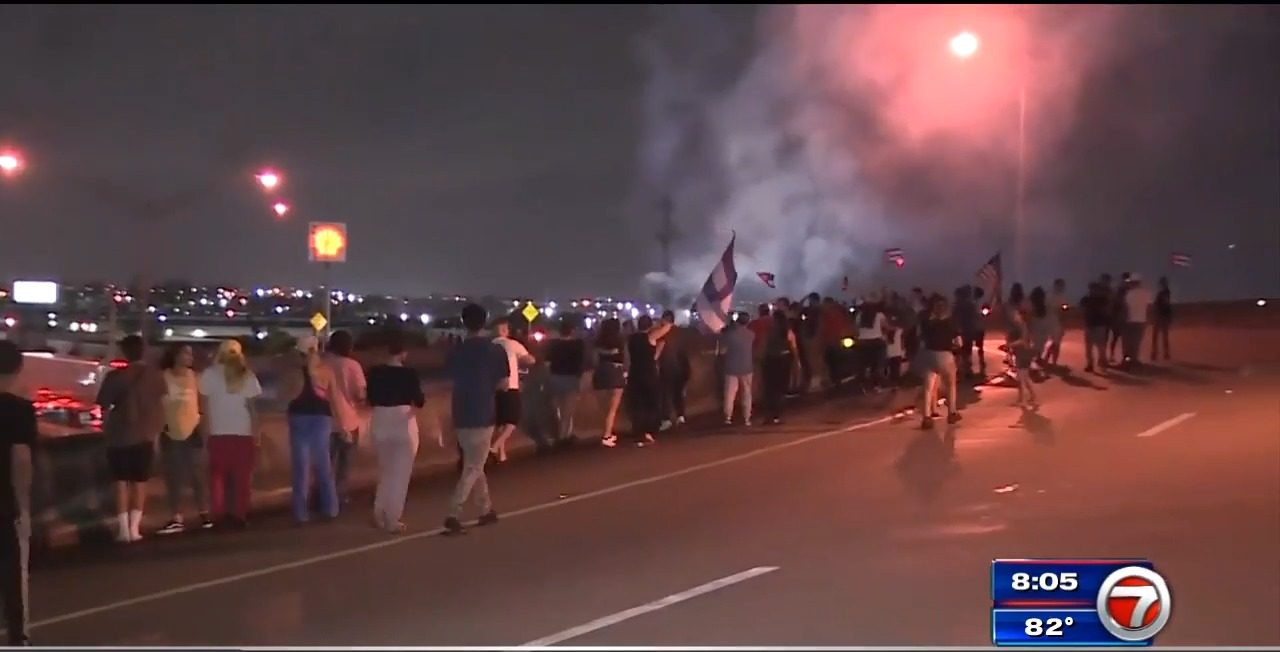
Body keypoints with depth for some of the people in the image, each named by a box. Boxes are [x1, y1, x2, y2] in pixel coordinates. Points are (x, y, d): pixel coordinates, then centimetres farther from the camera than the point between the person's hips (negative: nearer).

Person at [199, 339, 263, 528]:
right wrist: (257, 432, 4)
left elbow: (203, 405, -2)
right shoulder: (246, 375, 2)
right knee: (242, 476, 6)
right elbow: (252, 407, 0)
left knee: (218, 475, 9)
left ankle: (219, 515, 4)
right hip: (244, 432, 0)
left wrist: (206, 429, 3)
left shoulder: (210, 374, 1)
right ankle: (240, 515, 3)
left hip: (218, 432, 0)